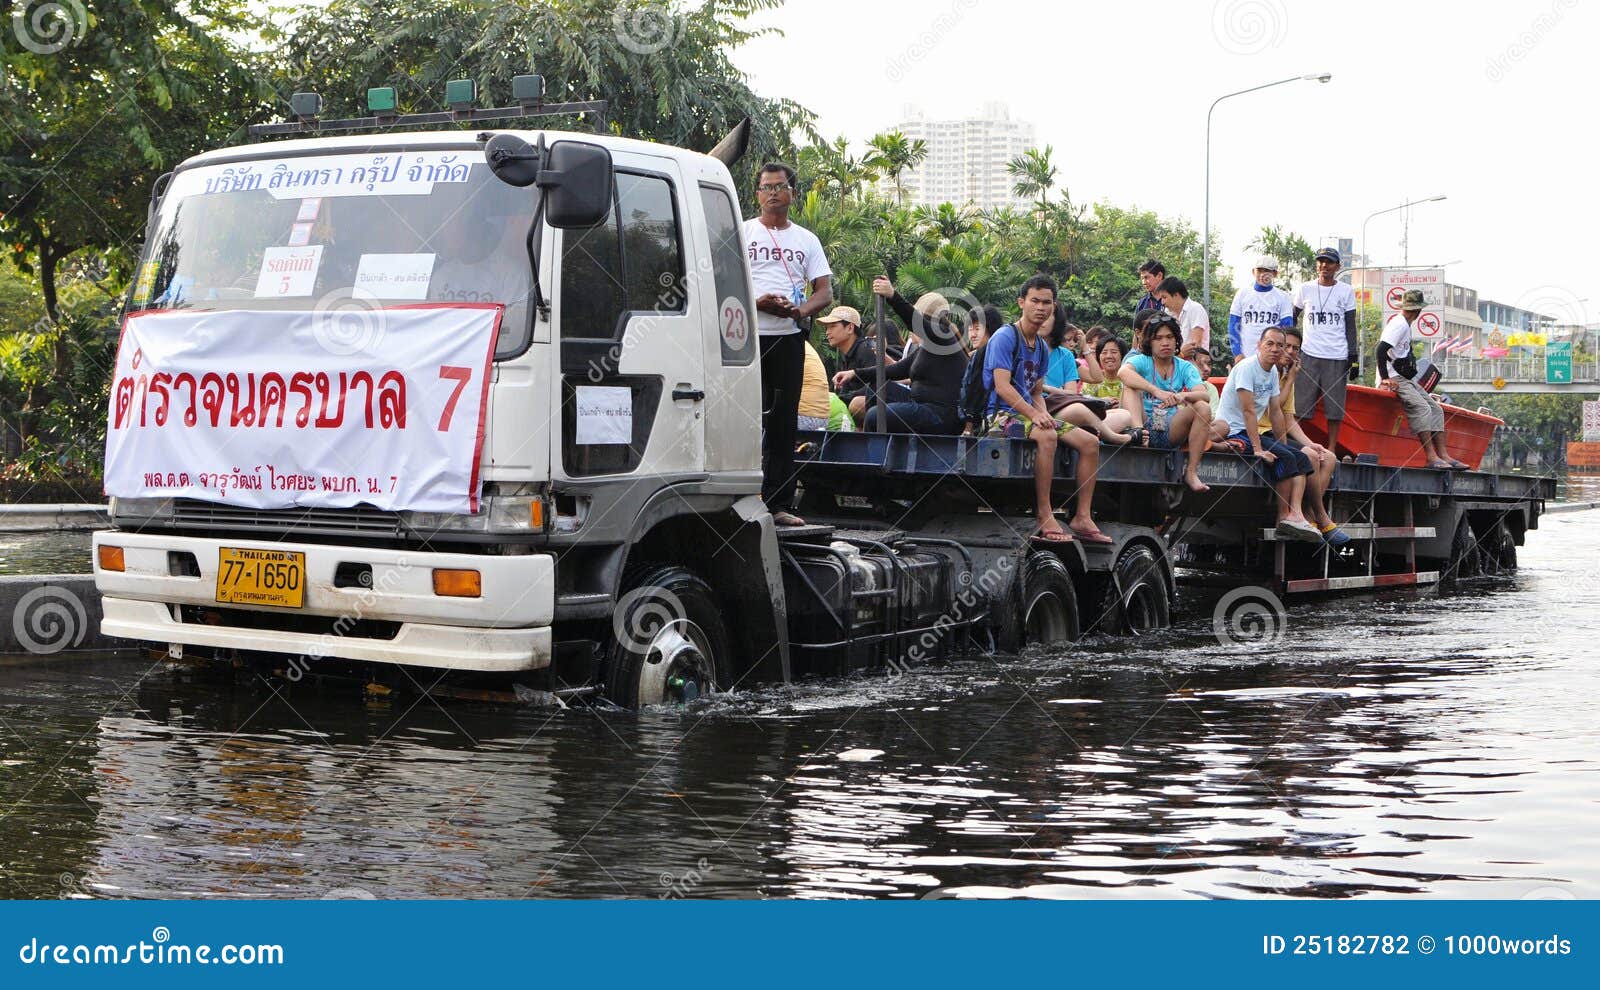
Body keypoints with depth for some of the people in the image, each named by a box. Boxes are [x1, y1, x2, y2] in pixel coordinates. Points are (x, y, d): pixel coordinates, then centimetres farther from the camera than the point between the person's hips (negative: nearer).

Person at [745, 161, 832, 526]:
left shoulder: (807, 240, 15)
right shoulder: (740, 233, 6)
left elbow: (825, 291, 10)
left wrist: (799, 309, -11)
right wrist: (756, 302, -17)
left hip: (789, 338, 3)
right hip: (748, 336, -3)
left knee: (783, 422, 5)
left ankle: (778, 504, 9)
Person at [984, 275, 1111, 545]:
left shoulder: (1042, 347, 17)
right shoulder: (1004, 337, -9)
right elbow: (1002, 387, -18)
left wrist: (1044, 414, -3)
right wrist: (1033, 415, -28)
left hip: (1029, 413, 9)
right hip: (1002, 414, -8)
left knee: (1090, 442, -5)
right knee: (1047, 436, -37)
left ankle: (1082, 517, -5)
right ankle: (1044, 516, -33)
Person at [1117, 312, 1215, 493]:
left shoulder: (1185, 368, 9)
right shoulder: (1141, 361, 1)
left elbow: (1203, 394, -10)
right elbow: (1123, 372, -24)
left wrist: (1182, 397, -33)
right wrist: (1157, 391, -38)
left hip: (1171, 432, 2)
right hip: (1146, 428, -2)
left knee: (1203, 408, -22)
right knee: (1131, 386, -19)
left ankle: (1191, 472, -22)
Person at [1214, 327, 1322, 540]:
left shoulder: (1273, 371, 11)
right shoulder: (1247, 367, -16)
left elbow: (1276, 411, 15)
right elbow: (1248, 411, -22)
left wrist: (1282, 443, 9)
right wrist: (1258, 449, -26)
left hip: (1253, 432, 9)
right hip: (1232, 432, -9)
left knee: (1301, 459, -5)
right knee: (1285, 458, -24)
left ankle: (1295, 513, -21)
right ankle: (1283, 517, -17)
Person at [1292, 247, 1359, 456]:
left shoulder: (1346, 291, 6)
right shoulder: (1305, 289, 9)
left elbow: (1350, 327, 7)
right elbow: (1292, 320, 17)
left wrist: (1354, 357, 0)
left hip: (1337, 357, -1)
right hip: (1309, 355, 1)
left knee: (1335, 407, 0)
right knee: (1300, 404, -4)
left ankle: (1332, 450, 6)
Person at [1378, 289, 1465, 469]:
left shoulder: (1405, 324, 19)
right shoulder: (1399, 324, -13)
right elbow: (1381, 349, -23)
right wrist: (1385, 379, -25)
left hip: (1405, 379, 10)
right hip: (1393, 379, -10)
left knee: (1435, 407, 2)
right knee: (1421, 407, -26)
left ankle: (1443, 455, -4)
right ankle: (1431, 457, -30)